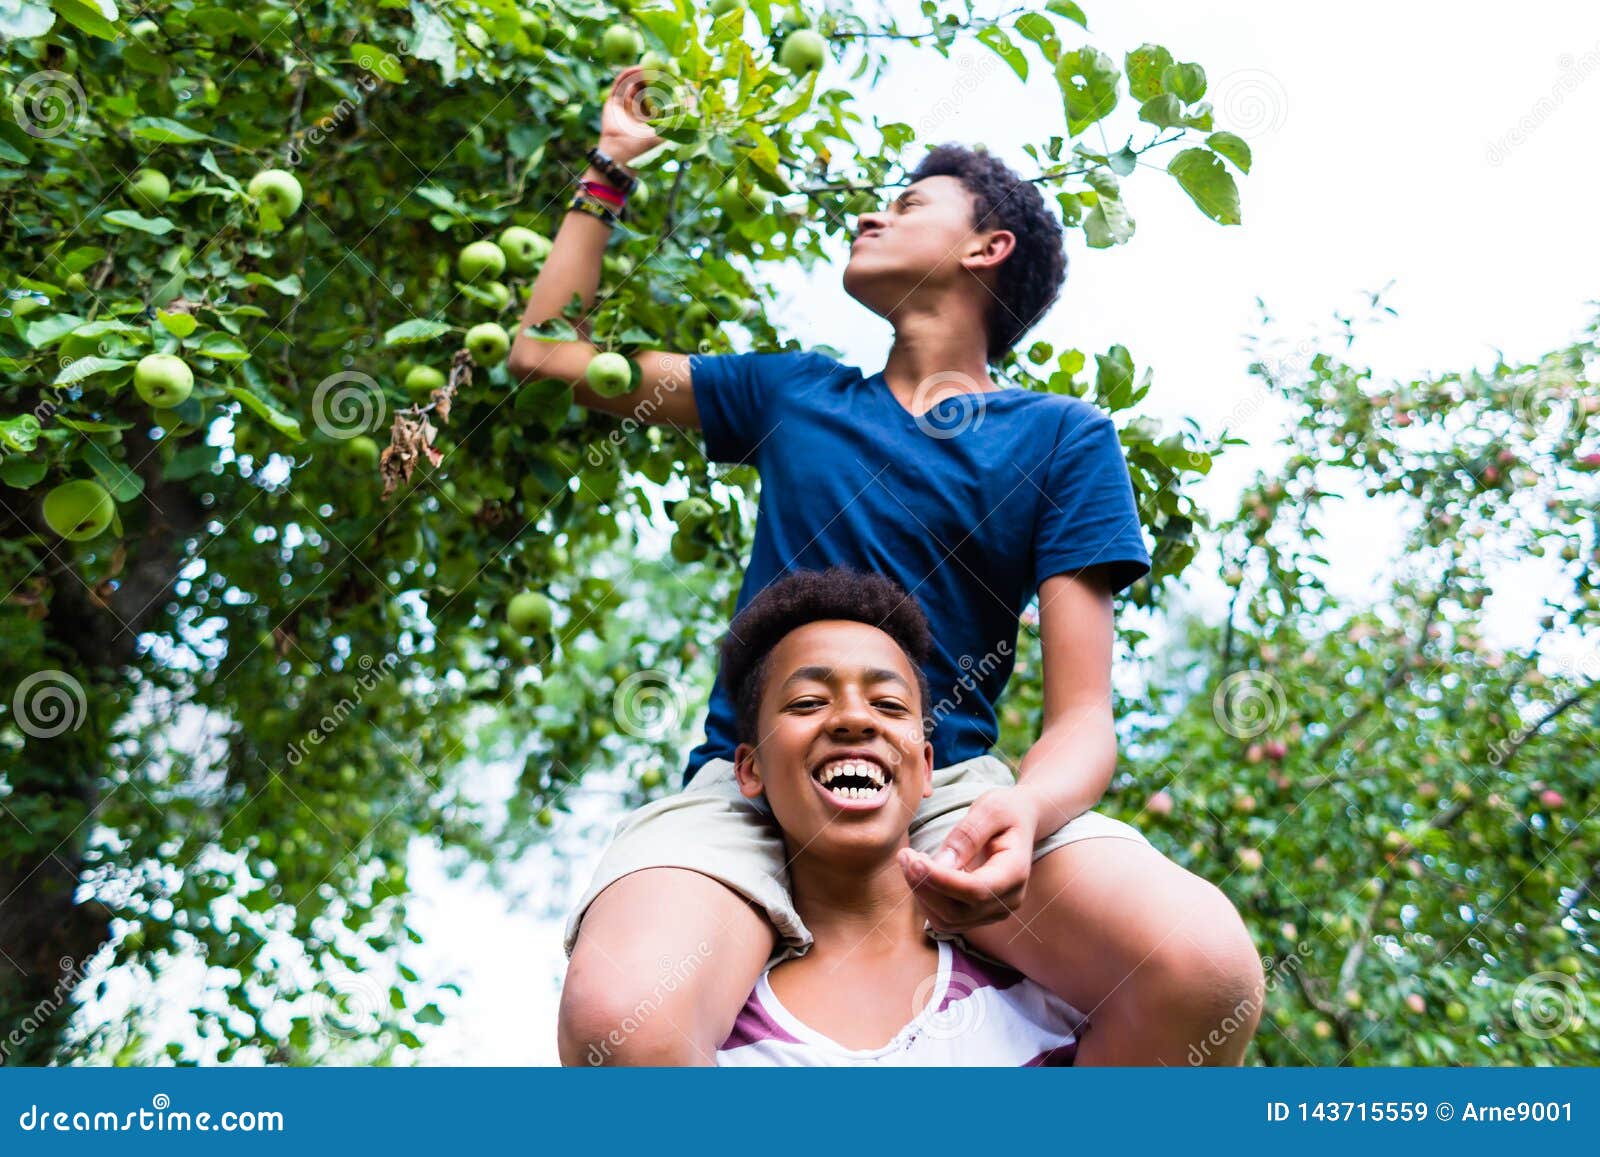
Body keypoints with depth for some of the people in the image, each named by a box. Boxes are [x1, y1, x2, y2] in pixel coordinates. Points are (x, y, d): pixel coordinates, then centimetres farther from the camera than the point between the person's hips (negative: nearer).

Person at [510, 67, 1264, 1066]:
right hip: (750, 784, 1)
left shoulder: (1062, 438, 9)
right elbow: (544, 349, 27)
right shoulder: (793, 392, 19)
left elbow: (1083, 716, -1)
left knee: (1207, 969, -32)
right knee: (618, 1015, -35)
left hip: (951, 787, 0)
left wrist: (1023, 812, -24)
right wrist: (610, 168, 28)